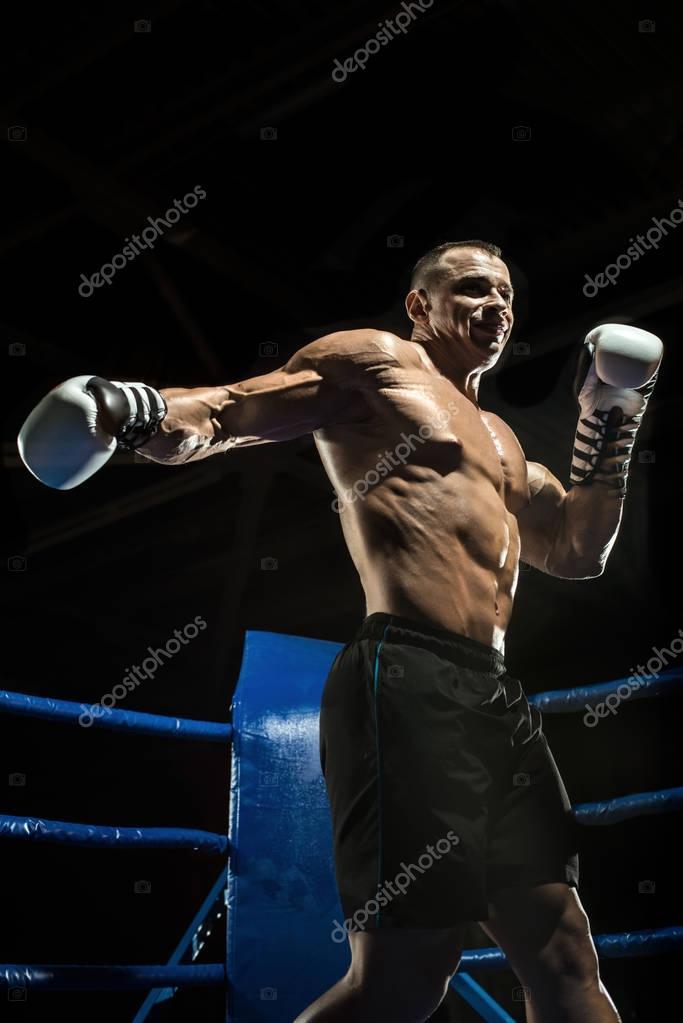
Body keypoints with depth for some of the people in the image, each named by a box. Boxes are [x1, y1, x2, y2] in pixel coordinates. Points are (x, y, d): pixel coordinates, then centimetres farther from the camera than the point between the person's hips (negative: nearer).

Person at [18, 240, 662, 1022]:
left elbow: (577, 552, 27)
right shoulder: (375, 359, 6)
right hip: (409, 685, -9)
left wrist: (609, 422, 18)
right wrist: (138, 410, -27)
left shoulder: (498, 440, 30)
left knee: (562, 957, 10)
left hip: (493, 696, 9)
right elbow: (228, 412, -5)